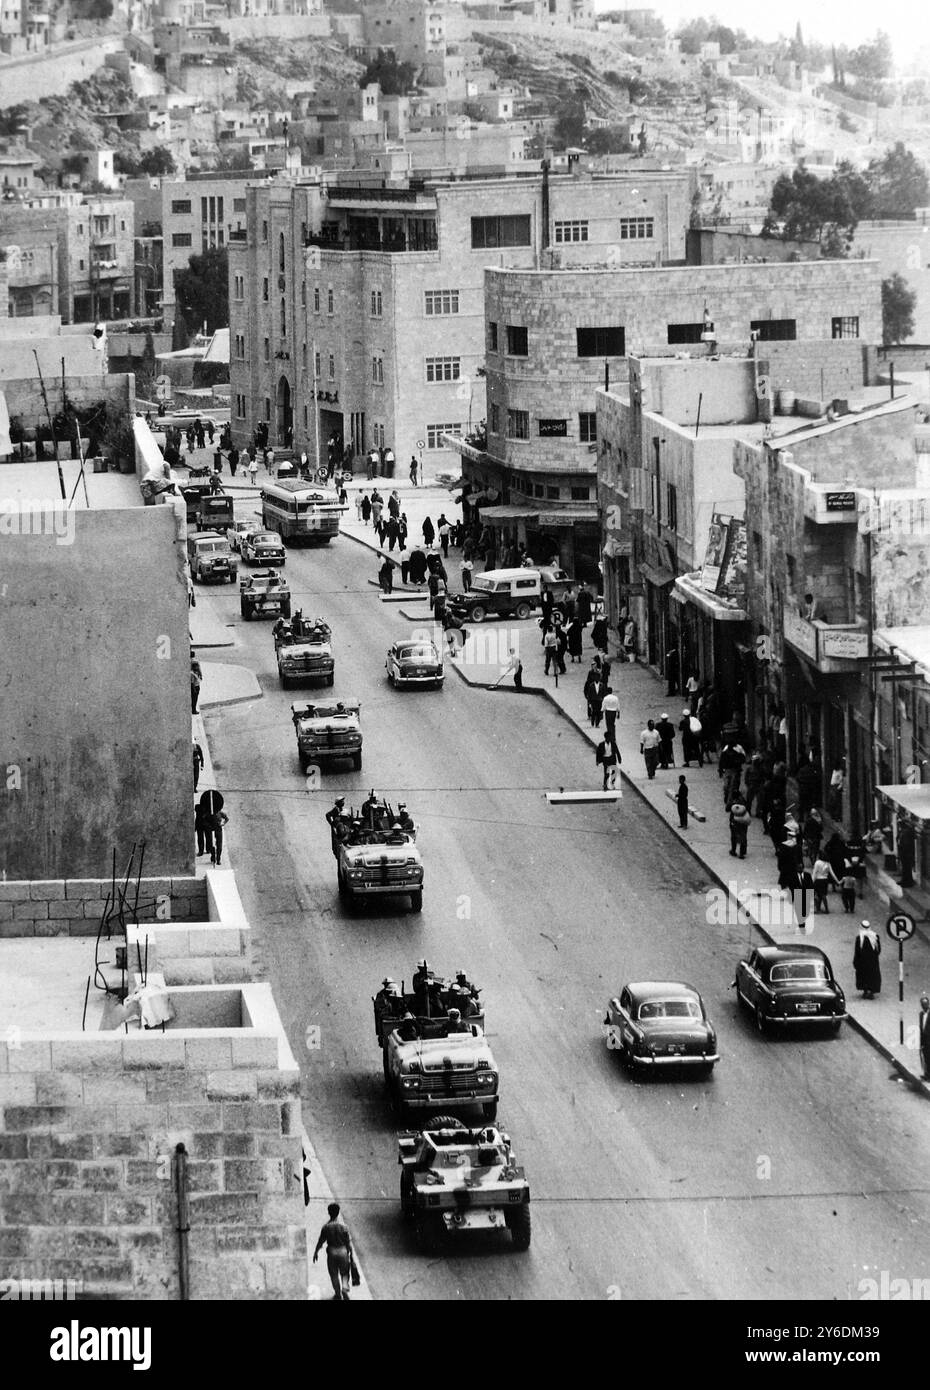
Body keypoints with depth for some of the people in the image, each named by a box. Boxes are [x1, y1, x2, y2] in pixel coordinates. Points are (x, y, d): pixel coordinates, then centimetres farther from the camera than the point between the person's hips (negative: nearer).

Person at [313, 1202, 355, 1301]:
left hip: (331, 1253, 0)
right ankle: (344, 1289, -4)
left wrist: (315, 1253, 10)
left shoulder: (326, 1227, -16)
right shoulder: (343, 1226, -15)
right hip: (343, 1252, 0)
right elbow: (349, 1242, -7)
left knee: (334, 1275, 17)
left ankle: (338, 1295, 27)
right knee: (345, 1273, 18)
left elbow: (320, 1242, -6)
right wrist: (351, 1254, 6)